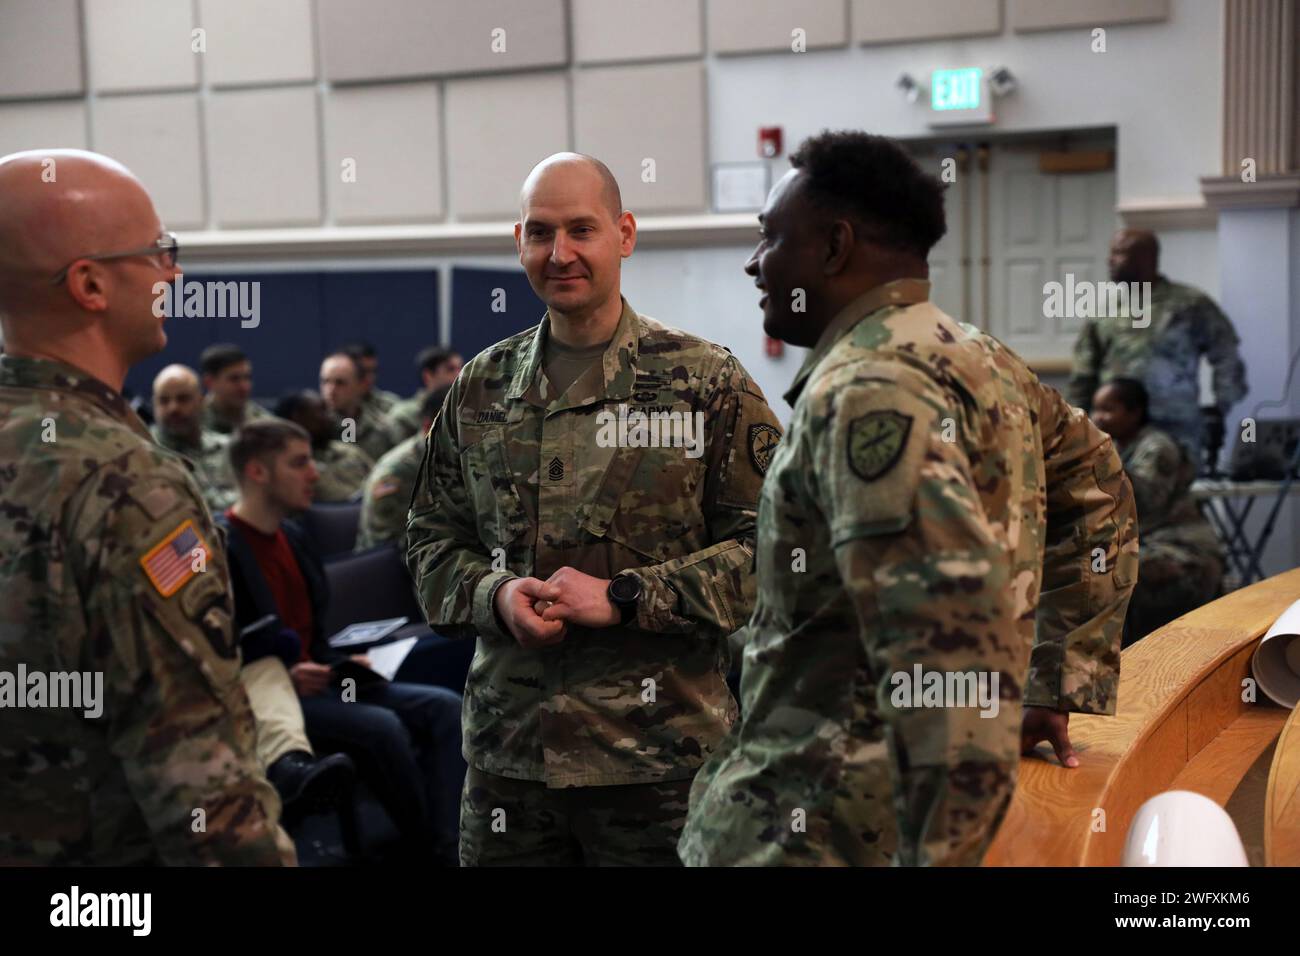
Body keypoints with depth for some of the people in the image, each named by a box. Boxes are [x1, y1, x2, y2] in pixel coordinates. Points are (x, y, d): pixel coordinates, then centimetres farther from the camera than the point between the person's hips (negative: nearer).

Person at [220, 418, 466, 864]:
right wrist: (282, 677, -25)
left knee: (445, 707, -6)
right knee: (381, 726, -29)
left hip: (313, 681, 9)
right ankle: (432, 850, -10)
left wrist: (344, 661, 5)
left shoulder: (292, 535, 14)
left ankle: (444, 842, -17)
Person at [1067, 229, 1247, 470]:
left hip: (1174, 434, -3)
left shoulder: (1190, 304, 0)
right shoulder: (1102, 310, 12)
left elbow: (1227, 358, 4)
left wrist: (1220, 408, 2)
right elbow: (1083, 378, 14)